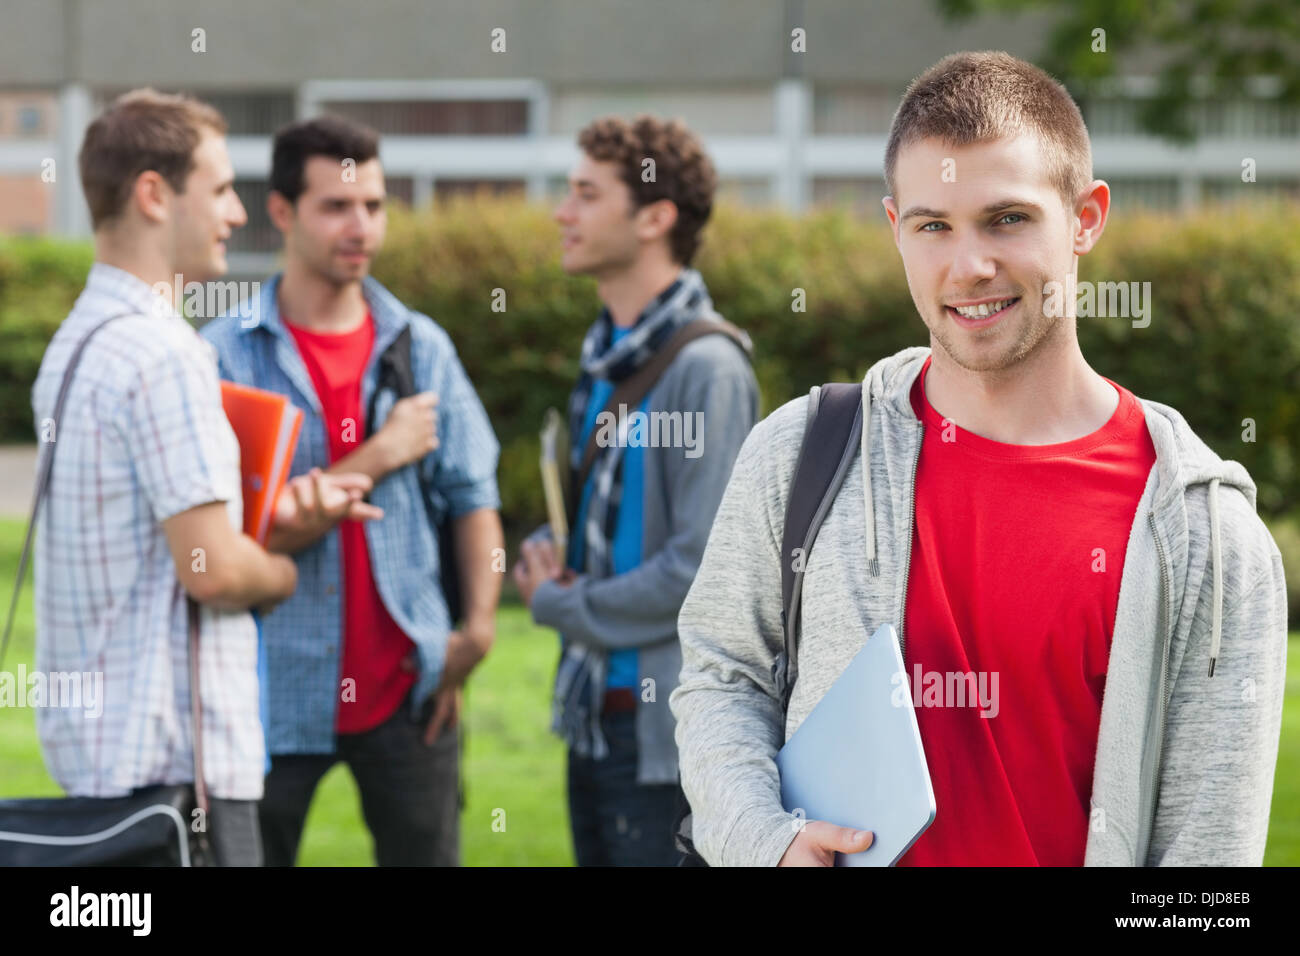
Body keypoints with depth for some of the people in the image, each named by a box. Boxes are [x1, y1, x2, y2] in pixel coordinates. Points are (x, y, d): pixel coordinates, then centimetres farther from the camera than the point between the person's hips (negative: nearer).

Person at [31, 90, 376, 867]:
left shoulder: (74, 343, 14)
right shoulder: (164, 353, -17)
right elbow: (210, 569, -20)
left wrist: (278, 520, 7)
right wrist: (284, 571, 0)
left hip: (93, 741, 10)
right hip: (177, 756, -10)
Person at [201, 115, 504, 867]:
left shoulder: (421, 346, 8)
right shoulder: (226, 354, -4)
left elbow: (472, 494, 8)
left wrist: (478, 626, -5)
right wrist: (374, 460, -12)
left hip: (406, 687, 3)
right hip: (276, 691, -2)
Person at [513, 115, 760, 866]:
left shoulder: (708, 368, -16)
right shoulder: (606, 359, 13)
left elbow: (702, 568, -20)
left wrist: (558, 603, -8)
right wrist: (547, 559, 1)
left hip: (668, 730, -9)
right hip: (597, 717, 9)